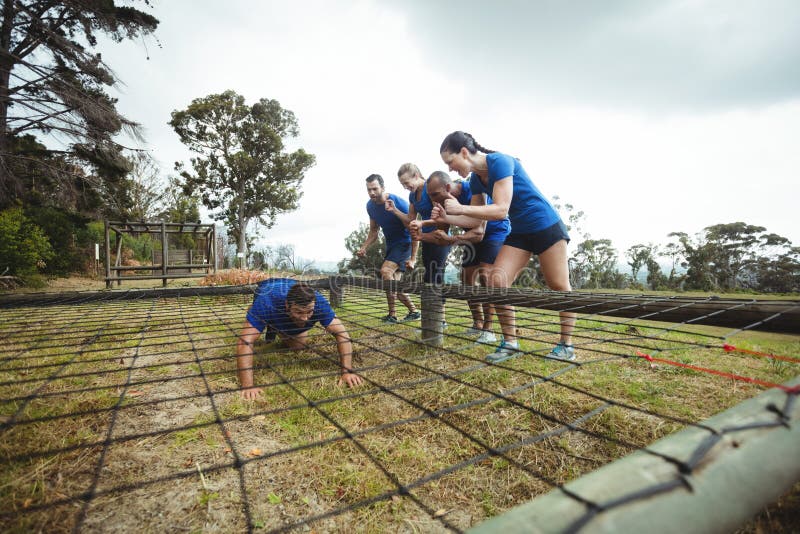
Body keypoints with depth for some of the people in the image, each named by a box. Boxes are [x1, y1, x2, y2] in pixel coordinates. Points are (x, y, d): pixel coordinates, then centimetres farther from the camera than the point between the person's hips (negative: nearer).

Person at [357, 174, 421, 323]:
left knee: (385, 271, -25)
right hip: (391, 245, 8)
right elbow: (373, 231, 13)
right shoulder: (370, 206, 0)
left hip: (405, 243, -8)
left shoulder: (399, 203, -22)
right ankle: (414, 311, 14)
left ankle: (392, 314, -17)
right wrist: (364, 247, -5)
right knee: (394, 283, 2)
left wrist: (413, 258, -22)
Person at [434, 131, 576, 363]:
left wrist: (461, 208, -29)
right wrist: (446, 217, -9)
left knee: (558, 286, 1)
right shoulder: (476, 179, 3)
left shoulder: (500, 162, -21)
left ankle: (567, 345, 16)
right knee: (496, 280, -8)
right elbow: (474, 219, 5)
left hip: (547, 226, -7)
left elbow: (500, 210, -29)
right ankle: (510, 343, 2)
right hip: (519, 232, 7)